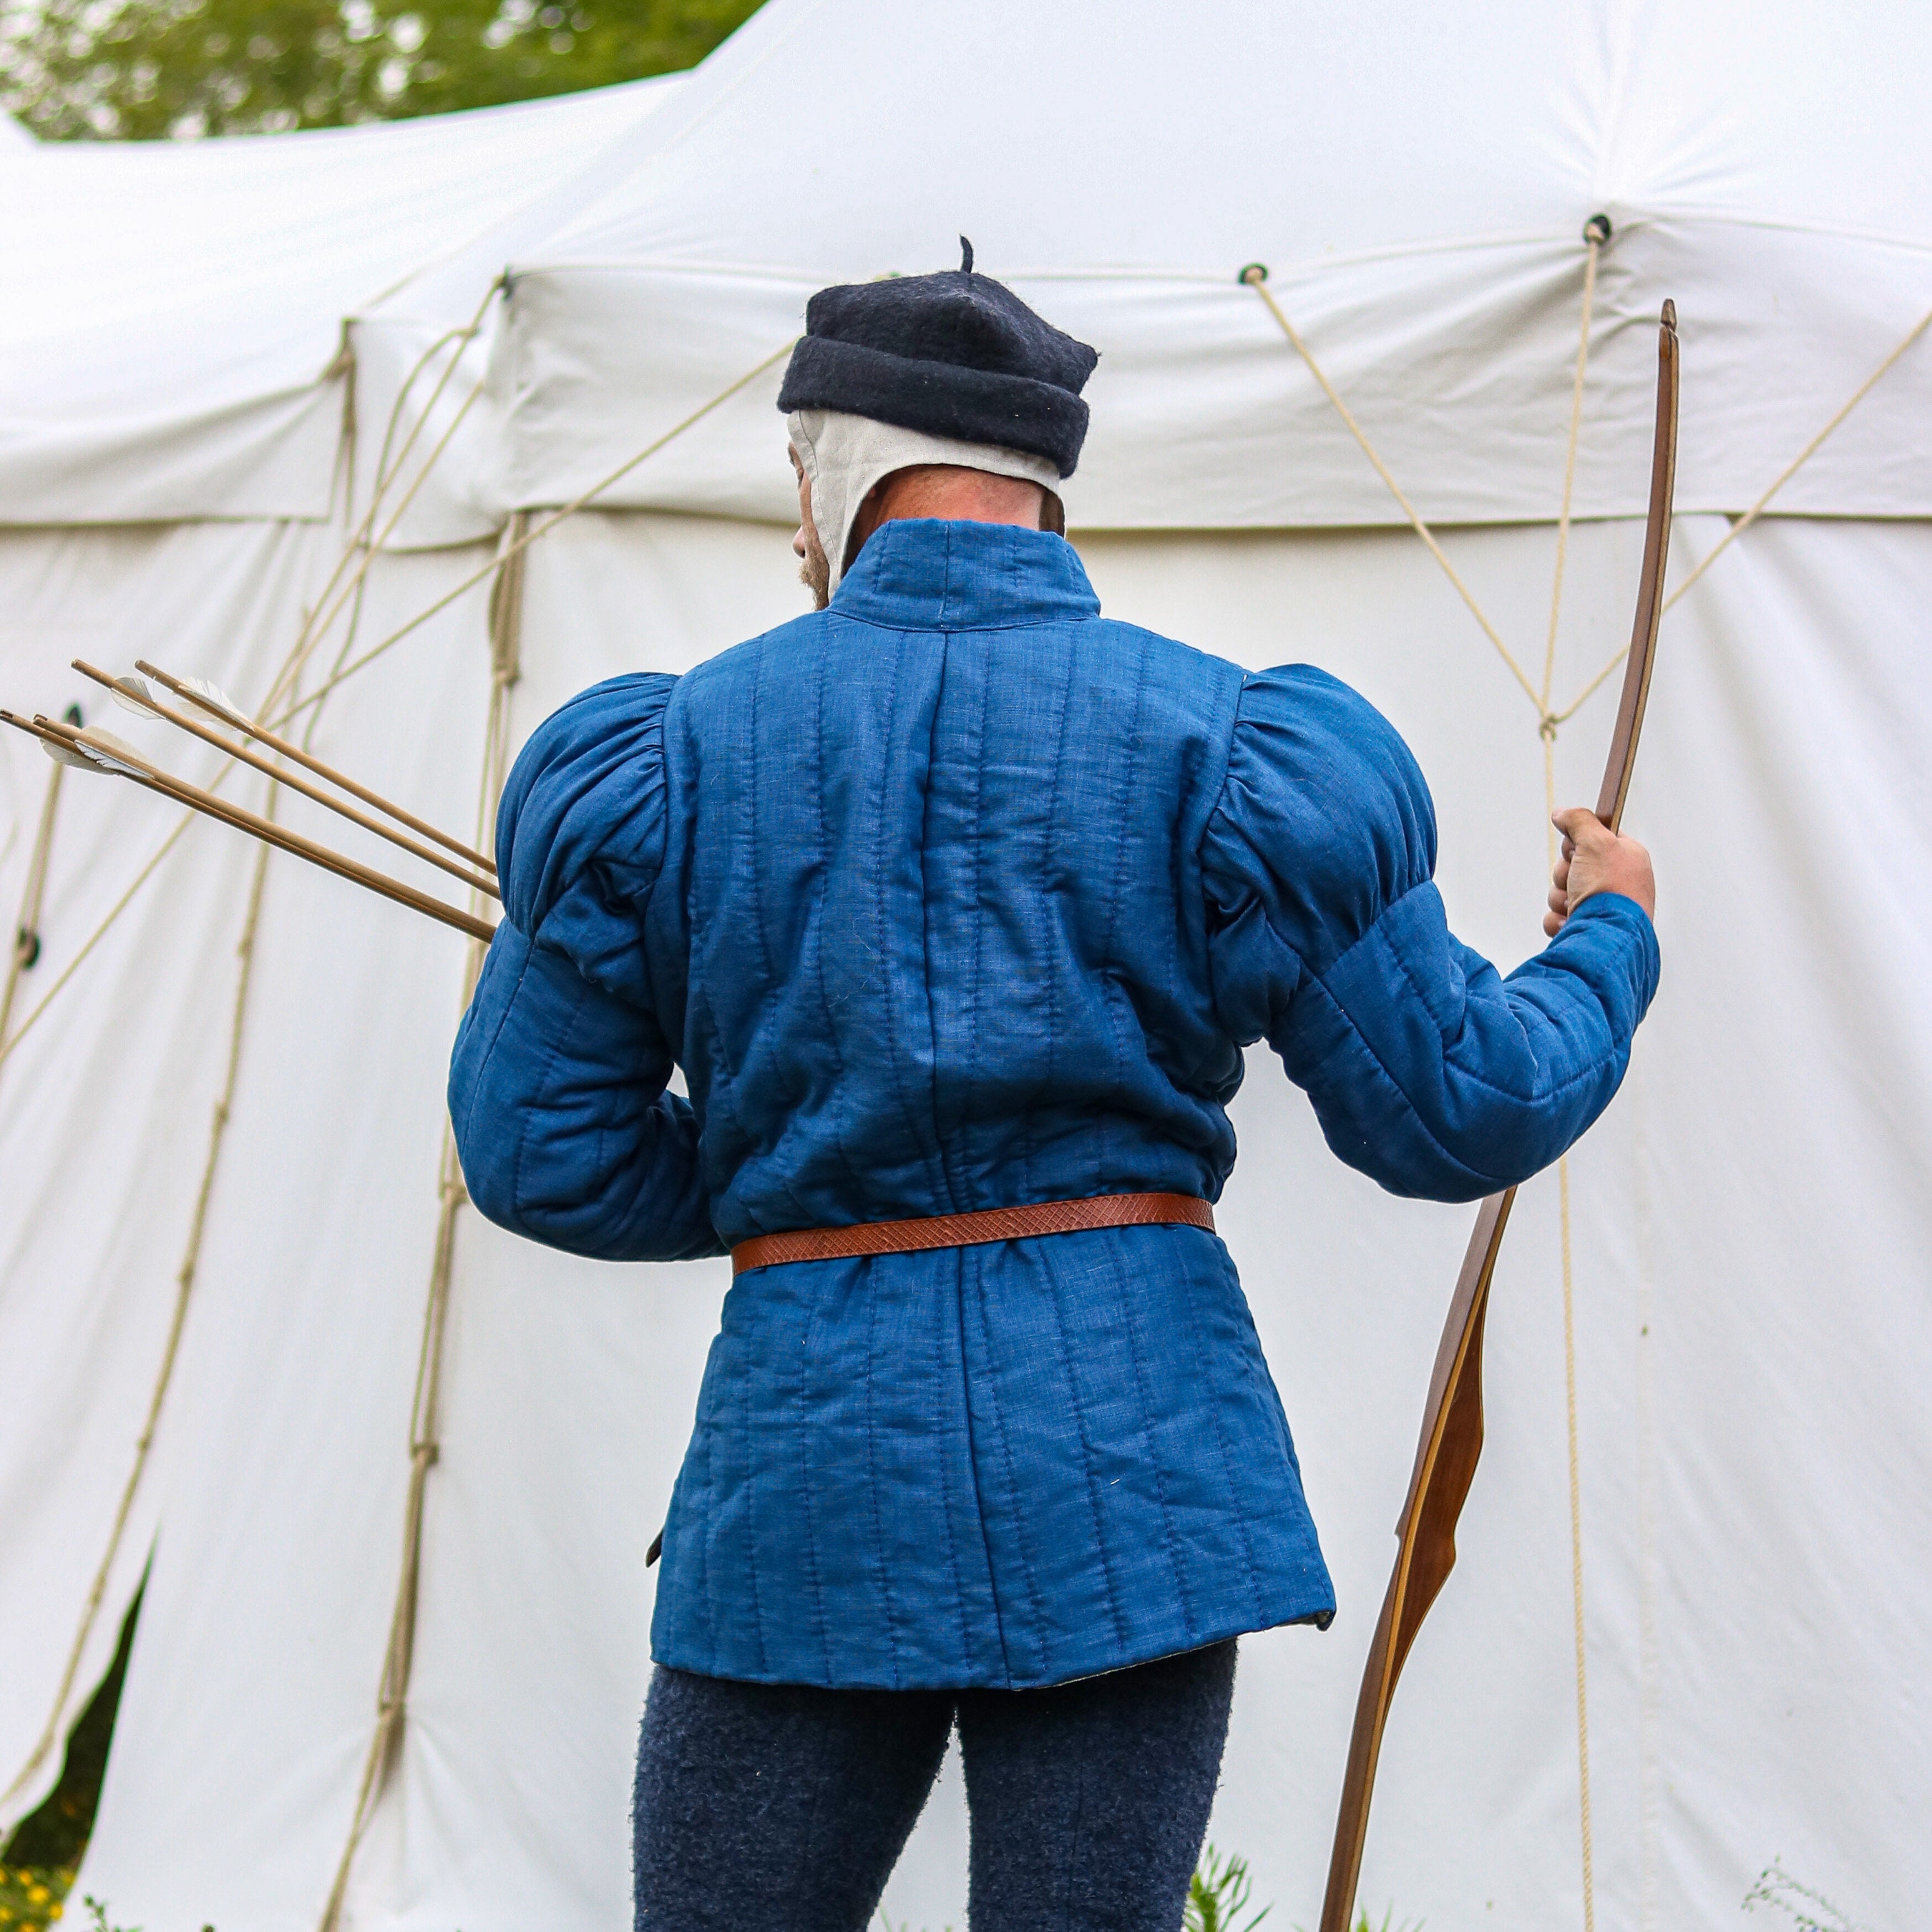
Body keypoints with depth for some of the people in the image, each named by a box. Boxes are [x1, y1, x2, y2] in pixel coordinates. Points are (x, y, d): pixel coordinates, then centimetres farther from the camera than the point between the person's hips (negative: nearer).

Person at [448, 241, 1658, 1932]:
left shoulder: (673, 757, 2)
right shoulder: (1221, 747, -1)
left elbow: (538, 1153, 4)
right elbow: (1456, 1112, 1)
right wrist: (1610, 941, 21)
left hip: (811, 1455, 0)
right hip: (1132, 1460, 0)